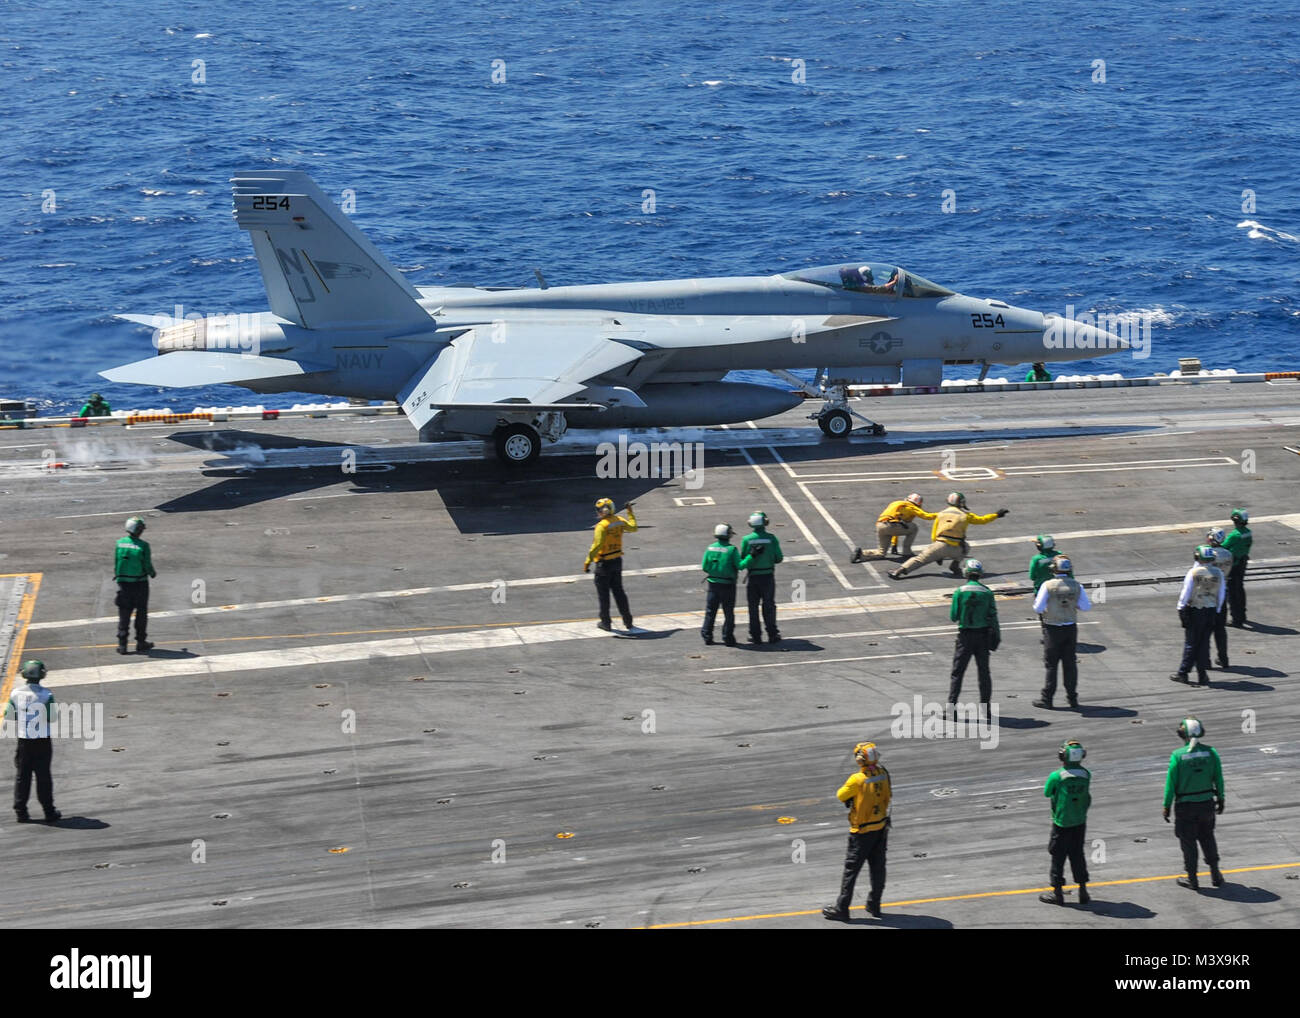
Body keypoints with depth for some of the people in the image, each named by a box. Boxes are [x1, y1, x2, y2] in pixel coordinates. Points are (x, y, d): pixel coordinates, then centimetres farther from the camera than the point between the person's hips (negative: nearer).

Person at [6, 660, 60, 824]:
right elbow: (52, 717, -12)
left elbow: (8, 715, 1)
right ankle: (49, 812, 9)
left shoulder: (16, 694, -5)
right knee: (43, 776, 5)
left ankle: (21, 812, 9)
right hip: (43, 740, -2)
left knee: (22, 775, 10)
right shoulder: (46, 695, -12)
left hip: (23, 739, 2)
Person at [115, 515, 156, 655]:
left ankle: (122, 644, 7)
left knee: (124, 613, 10)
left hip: (123, 583, 3)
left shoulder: (119, 543, -4)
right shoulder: (143, 546, -15)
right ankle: (141, 643, 15)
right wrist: (152, 573, 11)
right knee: (141, 613, 11)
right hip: (140, 583, -3)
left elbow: (116, 563, 1)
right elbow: (147, 565, -10)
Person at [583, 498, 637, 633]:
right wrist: (630, 512, 31)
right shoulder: (619, 521, 0)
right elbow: (633, 527, 19)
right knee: (618, 591, 16)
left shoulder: (602, 526, -21)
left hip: (604, 563, -7)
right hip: (617, 560, 7)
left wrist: (588, 562, -23)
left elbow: (597, 545, -26)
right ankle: (628, 621, 18)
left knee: (603, 594, 6)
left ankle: (606, 623, 13)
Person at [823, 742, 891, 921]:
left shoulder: (857, 779, -22)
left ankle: (841, 908, 7)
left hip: (862, 831, -6)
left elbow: (840, 796, -10)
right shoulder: (883, 774, -4)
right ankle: (874, 905, 25)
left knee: (851, 869, 2)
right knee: (878, 868, 15)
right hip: (881, 827, 6)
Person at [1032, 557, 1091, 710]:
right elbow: (1087, 606, 1)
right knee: (1070, 663, 12)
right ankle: (1072, 697, 16)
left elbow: (1038, 608, -14)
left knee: (1051, 664, 4)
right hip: (1071, 628, 3)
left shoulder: (1048, 586, -14)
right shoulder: (1077, 586, -4)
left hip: (1053, 629, -3)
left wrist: (1036, 603, 8)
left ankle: (1047, 699, 6)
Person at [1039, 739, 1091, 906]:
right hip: (1080, 822, 4)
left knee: (1058, 857, 9)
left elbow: (1047, 793, -5)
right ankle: (1083, 891, 19)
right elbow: (1087, 796, 2)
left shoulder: (1056, 777, -21)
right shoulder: (1086, 775, -8)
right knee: (1077, 855, 16)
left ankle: (1057, 892, 17)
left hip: (1062, 823, -4)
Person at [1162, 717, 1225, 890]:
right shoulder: (1211, 752, -7)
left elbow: (1171, 783, -12)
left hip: (1185, 805, -3)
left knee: (1188, 841, 10)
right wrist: (1220, 799, 14)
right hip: (1207, 803, 3)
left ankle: (1192, 879, 18)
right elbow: (1218, 779, 1)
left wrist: (1166, 806, -3)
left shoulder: (1177, 755, -16)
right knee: (1207, 837, 21)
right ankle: (1215, 874, 24)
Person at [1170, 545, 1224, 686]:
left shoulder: (1193, 572, -12)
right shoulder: (1218, 574, 0)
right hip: (1211, 611, 3)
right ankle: (1202, 675, 9)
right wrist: (1217, 610, 16)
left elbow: (1186, 592, -9)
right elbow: (1221, 595, 5)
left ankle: (1183, 673, 10)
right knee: (1204, 643, 9)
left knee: (1191, 643, 5)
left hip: (1195, 611, -3)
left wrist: (1181, 608, 1)